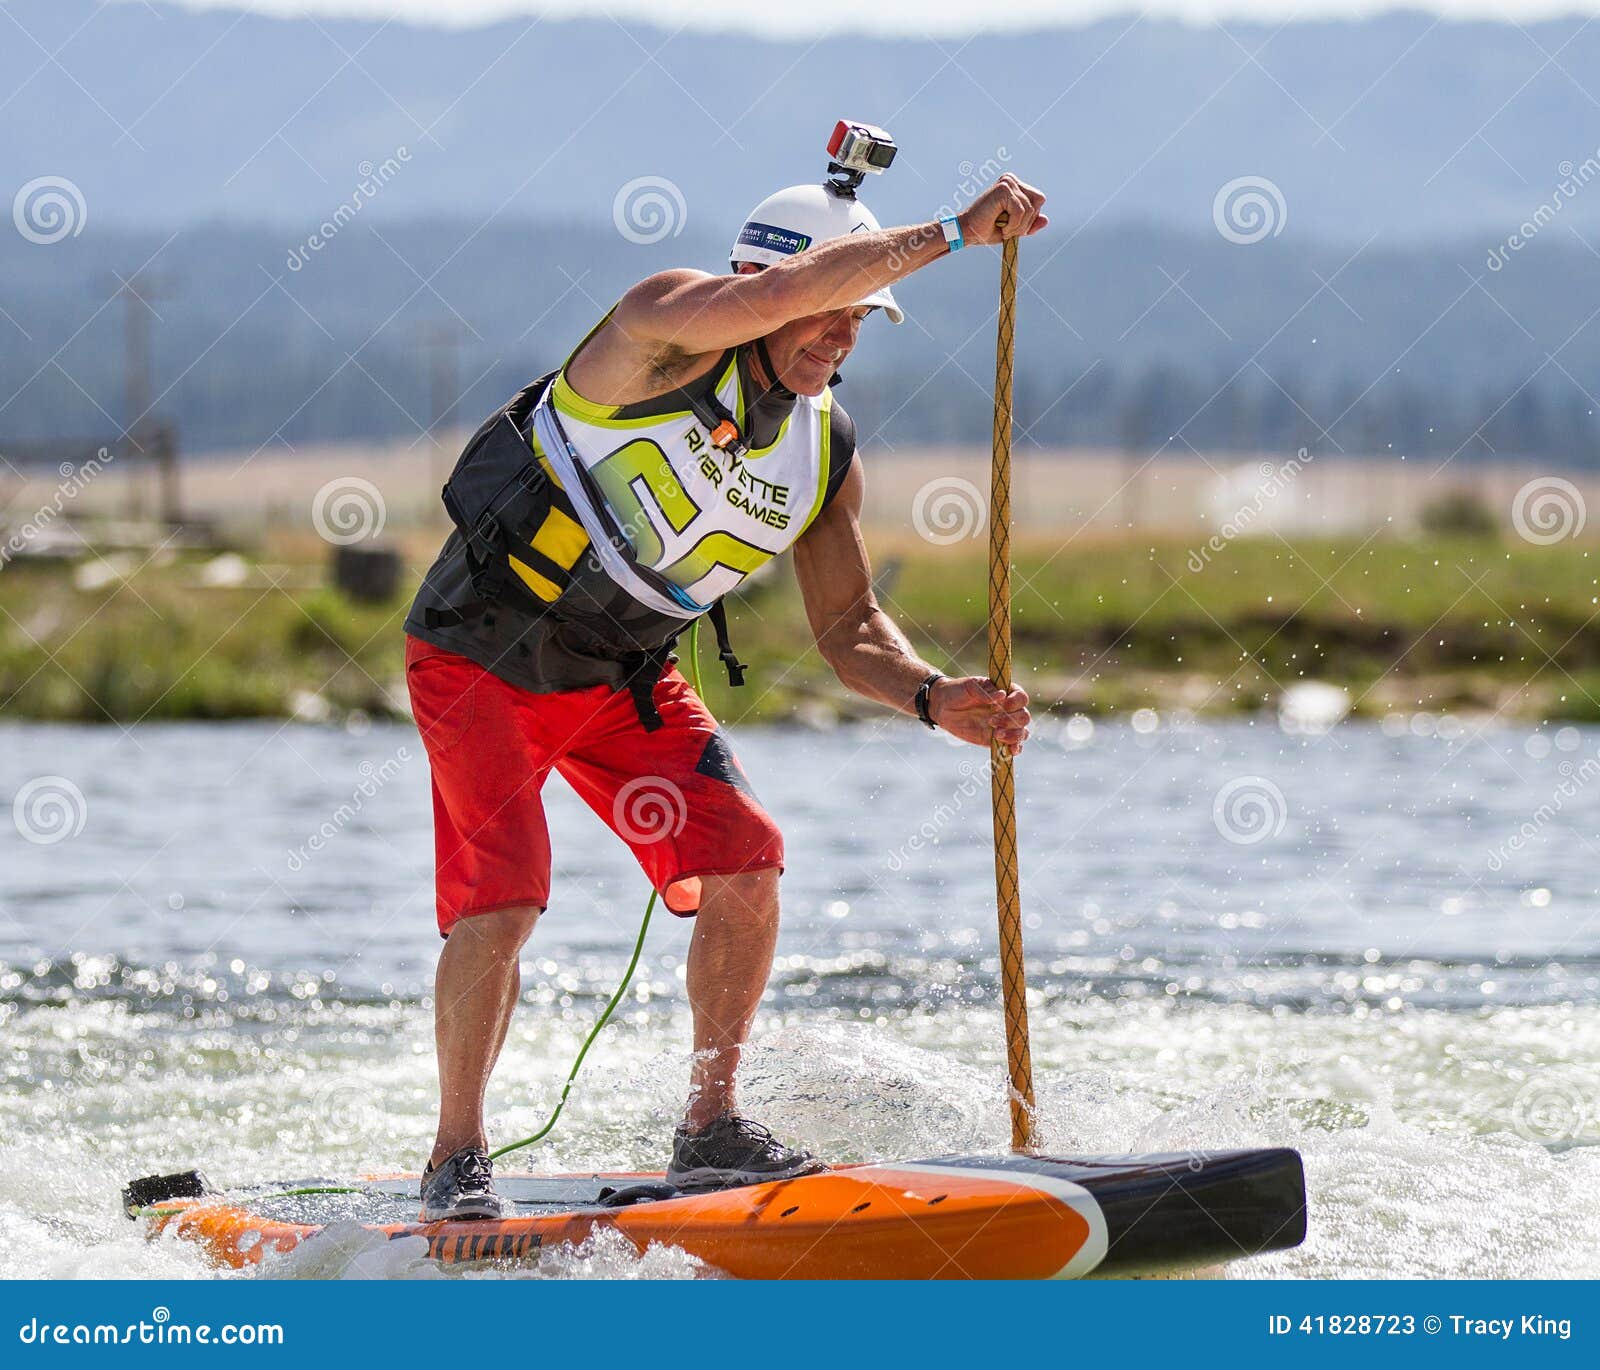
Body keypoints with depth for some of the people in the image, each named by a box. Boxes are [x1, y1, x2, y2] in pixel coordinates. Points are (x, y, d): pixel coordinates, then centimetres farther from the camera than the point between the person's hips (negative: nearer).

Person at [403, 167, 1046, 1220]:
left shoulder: (827, 451, -2)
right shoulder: (669, 327, -21)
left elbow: (849, 628, 2)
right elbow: (785, 290, -41)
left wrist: (932, 698, -18)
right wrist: (951, 234, -37)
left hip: (625, 679, 6)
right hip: (484, 651, -6)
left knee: (746, 859, -10)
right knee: (502, 897, -18)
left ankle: (711, 1129, 4)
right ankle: (458, 1159, -2)